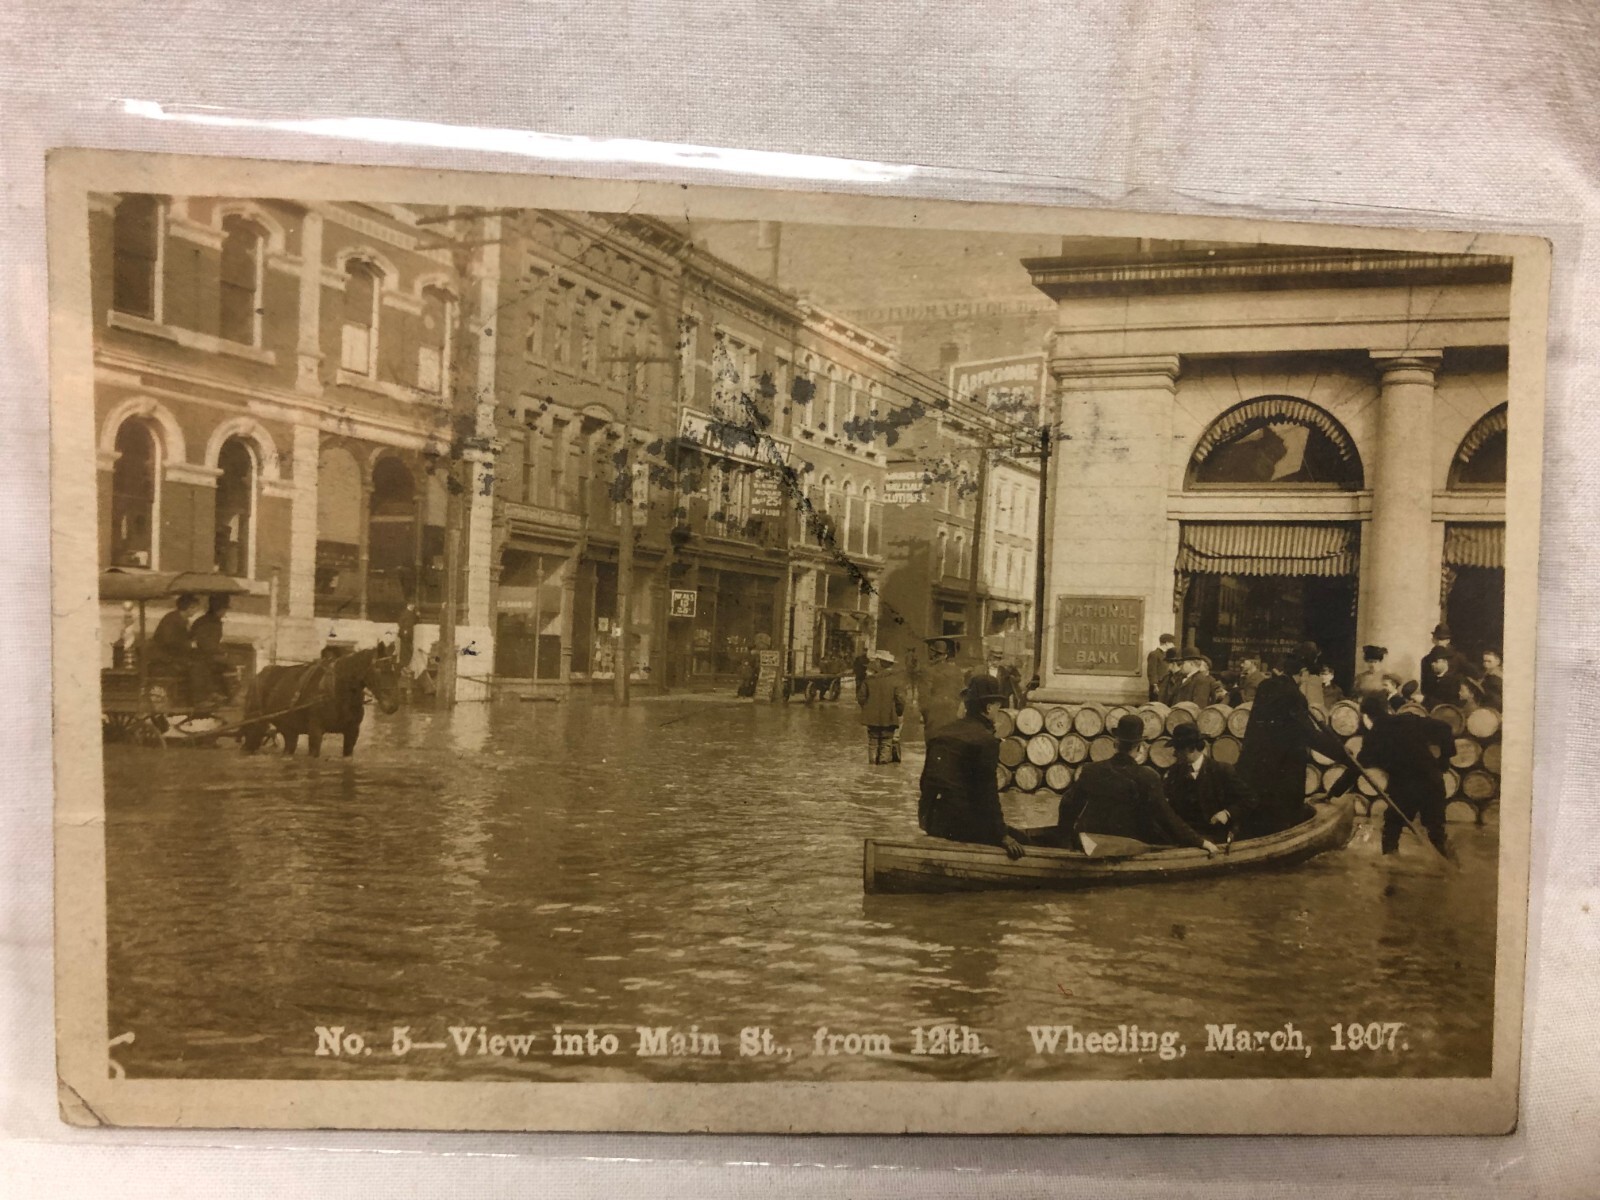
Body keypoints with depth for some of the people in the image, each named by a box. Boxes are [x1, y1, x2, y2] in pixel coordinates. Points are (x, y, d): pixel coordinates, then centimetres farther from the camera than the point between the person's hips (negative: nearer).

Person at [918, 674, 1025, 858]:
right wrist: (1003, 835, -10)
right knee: (1018, 839, -1)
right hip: (961, 823, -8)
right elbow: (988, 792, -14)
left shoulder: (943, 732, 12)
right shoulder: (985, 740, -11)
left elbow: (926, 779, 19)